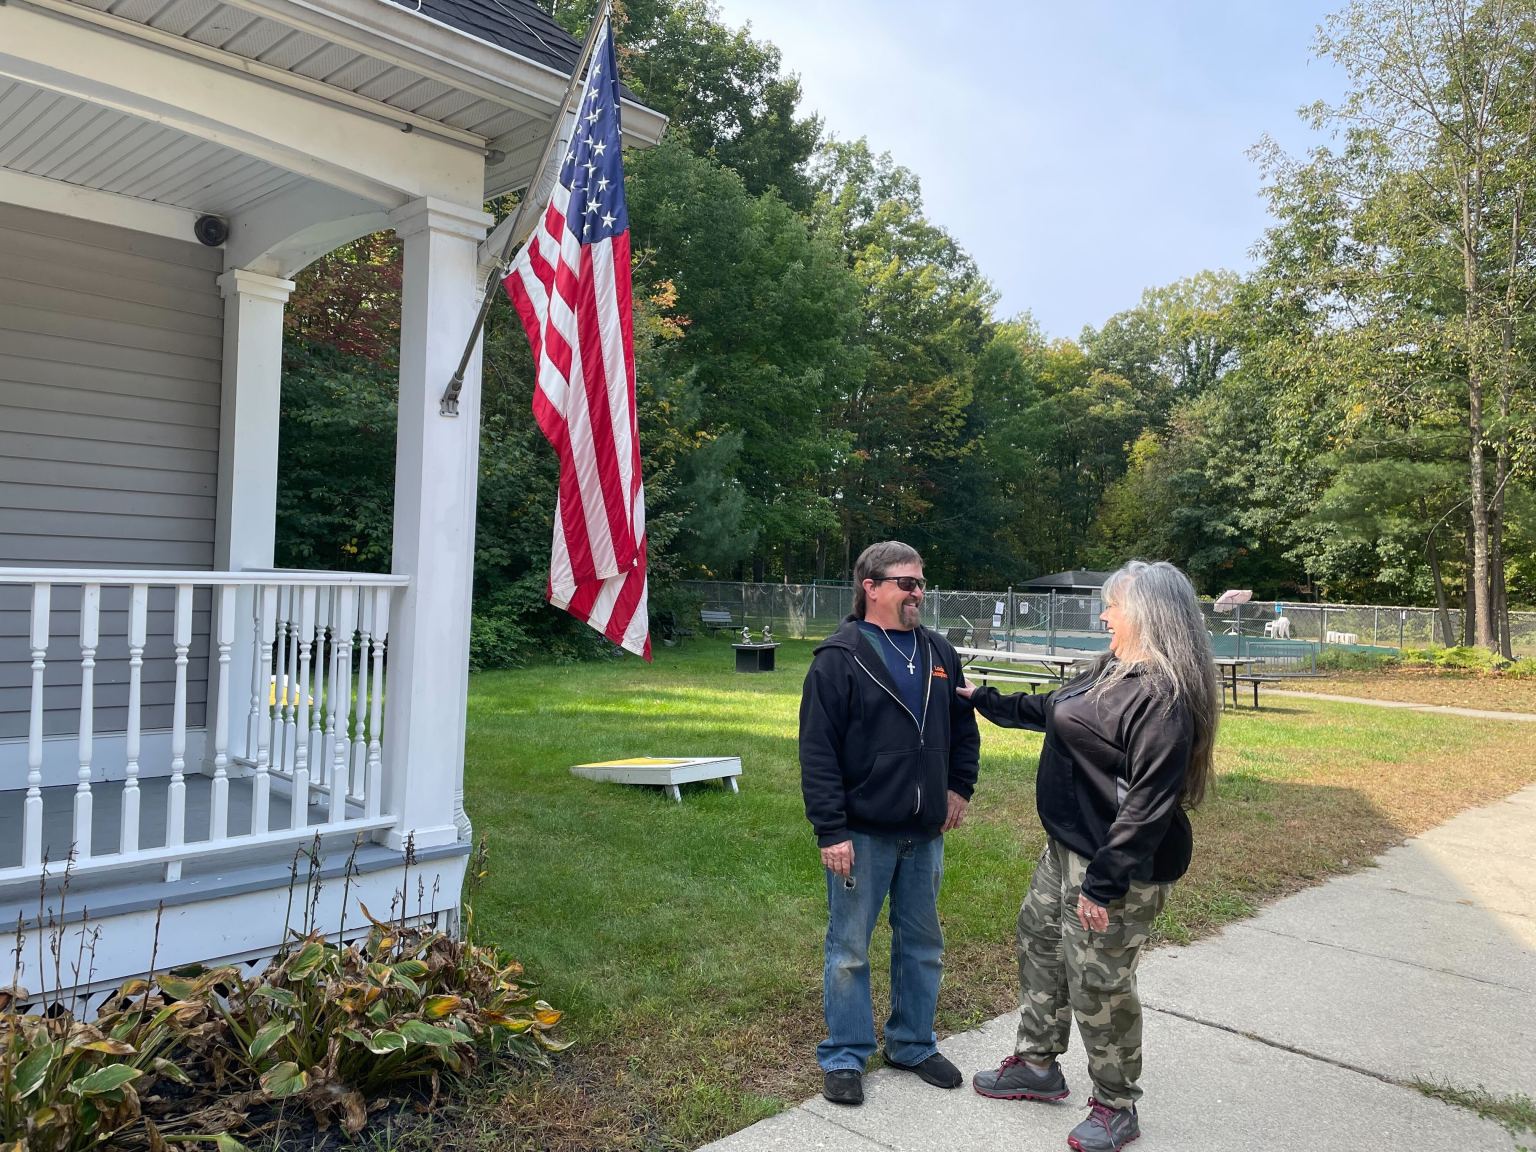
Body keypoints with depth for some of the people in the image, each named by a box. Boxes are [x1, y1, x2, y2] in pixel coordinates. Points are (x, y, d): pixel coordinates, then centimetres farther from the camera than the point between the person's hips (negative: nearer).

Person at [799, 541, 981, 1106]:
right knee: (849, 949, 7)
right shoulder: (838, 658, -12)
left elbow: (964, 729, 19)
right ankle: (844, 1056, 24)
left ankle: (913, 1045, 35)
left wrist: (960, 787, 8)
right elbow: (818, 752, -15)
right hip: (862, 835, -6)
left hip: (925, 833, 6)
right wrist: (830, 831, -18)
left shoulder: (939, 653, 6)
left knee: (923, 946, 17)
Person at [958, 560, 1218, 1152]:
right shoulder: (1113, 671, 6)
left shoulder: (1163, 696, -24)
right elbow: (1052, 709, 23)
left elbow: (1149, 803, -27)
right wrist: (983, 700, 29)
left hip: (1118, 863, -10)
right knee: (1039, 941, 21)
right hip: (1067, 845, 10)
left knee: (1099, 985, 3)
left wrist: (1105, 882, -25)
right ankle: (1037, 1065, 40)